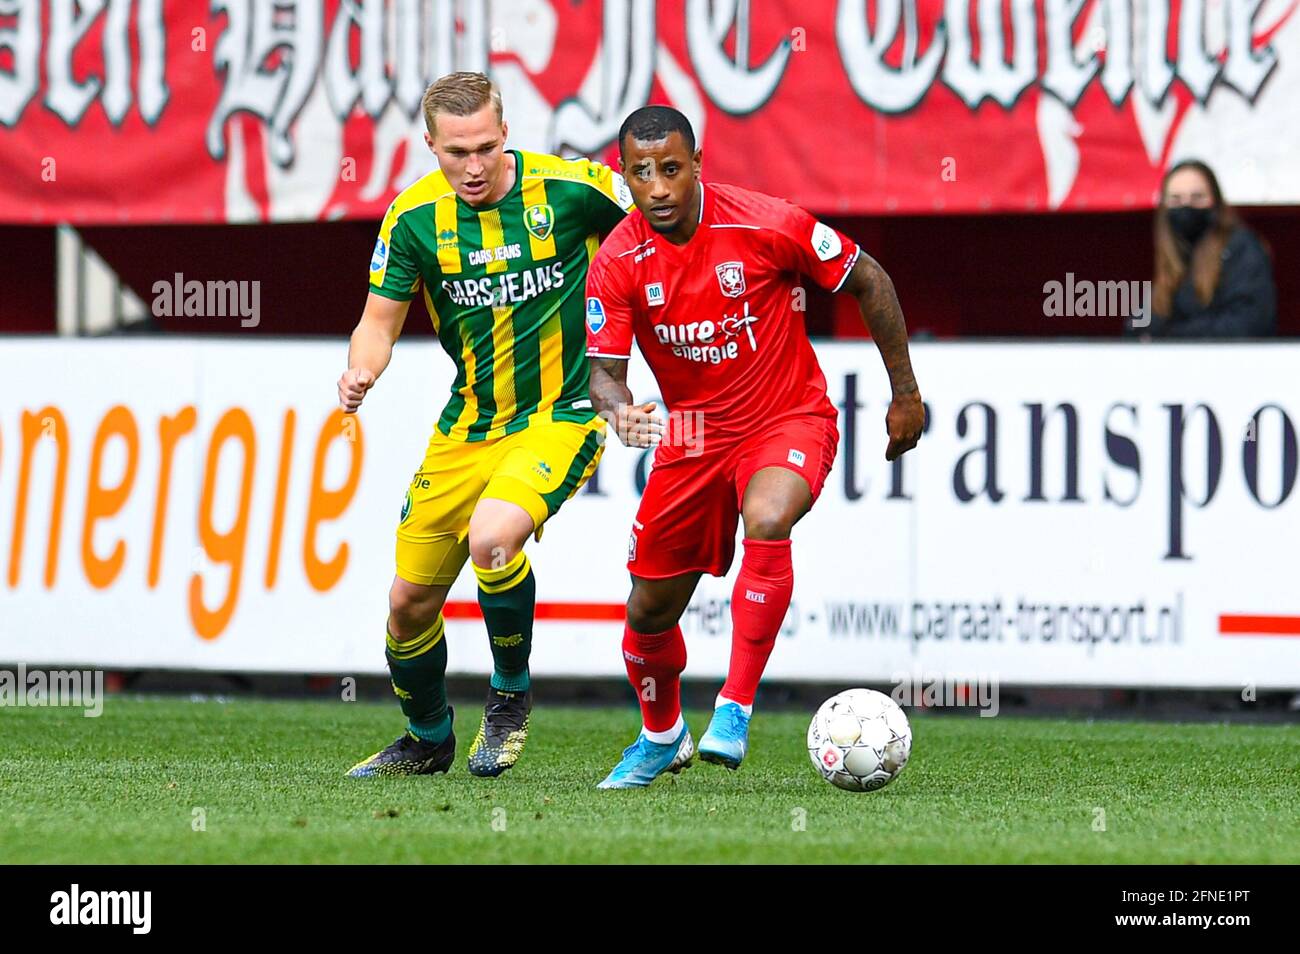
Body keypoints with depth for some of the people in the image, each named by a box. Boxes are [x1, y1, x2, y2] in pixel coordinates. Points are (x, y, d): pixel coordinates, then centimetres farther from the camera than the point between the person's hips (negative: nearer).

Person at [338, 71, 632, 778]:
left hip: (562, 414, -4)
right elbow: (380, 322, 1)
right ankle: (427, 739, 35)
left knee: (491, 539, -31)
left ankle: (510, 693, -4)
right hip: (469, 424, 4)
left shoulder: (569, 188, -14)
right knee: (409, 600, 7)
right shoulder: (414, 216, -7)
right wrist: (361, 372, -20)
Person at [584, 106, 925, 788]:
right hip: (692, 435, 3)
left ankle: (735, 710, -26)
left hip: (789, 420, -3)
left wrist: (905, 393, -1)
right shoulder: (616, 264, -13)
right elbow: (604, 369, -11)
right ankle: (662, 737, 40)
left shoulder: (764, 225, -19)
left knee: (767, 521, -36)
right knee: (649, 613, 8)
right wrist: (618, 409, -37)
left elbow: (866, 279, -6)